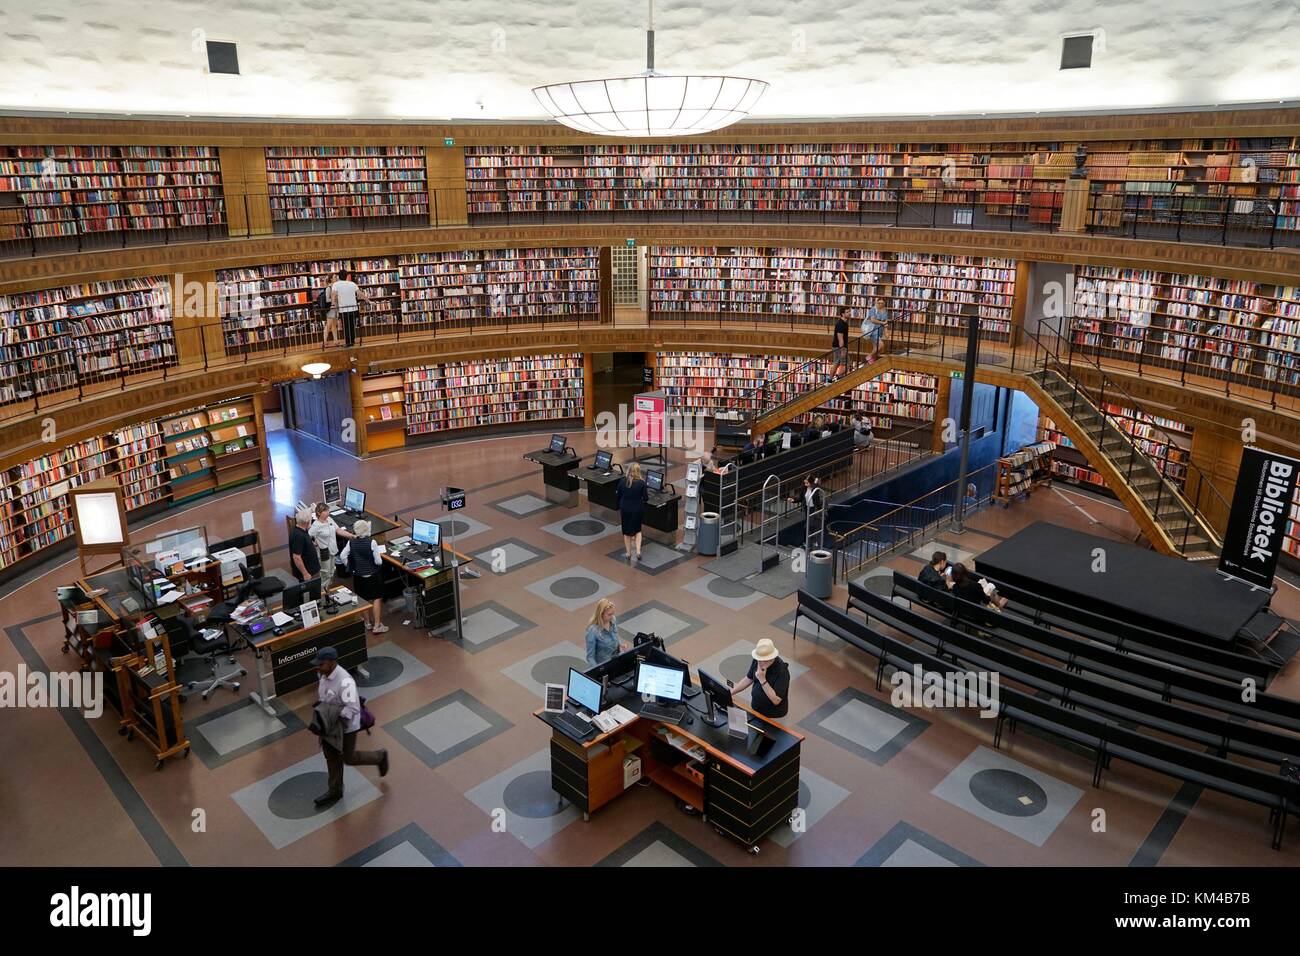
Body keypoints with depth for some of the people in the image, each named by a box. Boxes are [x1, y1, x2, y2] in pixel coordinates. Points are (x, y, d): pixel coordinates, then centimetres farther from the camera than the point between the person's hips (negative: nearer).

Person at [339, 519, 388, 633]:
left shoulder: (351, 542, -8)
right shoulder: (372, 542, -21)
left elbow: (342, 557, -5)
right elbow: (378, 562, -18)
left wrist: (350, 566, 10)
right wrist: (380, 556, 3)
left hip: (358, 576, 4)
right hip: (372, 576, -4)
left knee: (364, 600, 18)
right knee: (377, 599, 8)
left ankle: (368, 623, 29)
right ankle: (377, 626, 7)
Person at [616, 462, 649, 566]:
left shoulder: (622, 481, -10)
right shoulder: (641, 482, -15)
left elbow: (618, 495, 0)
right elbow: (646, 498, -10)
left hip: (625, 509, 1)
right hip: (637, 509, -1)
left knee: (626, 531, 17)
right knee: (637, 530, 19)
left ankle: (629, 553, 24)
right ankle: (638, 551, 3)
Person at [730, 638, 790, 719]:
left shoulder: (782, 671, -25)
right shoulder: (757, 661, -8)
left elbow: (776, 701, -27)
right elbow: (749, 679, 10)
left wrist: (762, 680, -32)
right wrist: (730, 692, 6)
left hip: (774, 715, -6)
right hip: (755, 709, 6)